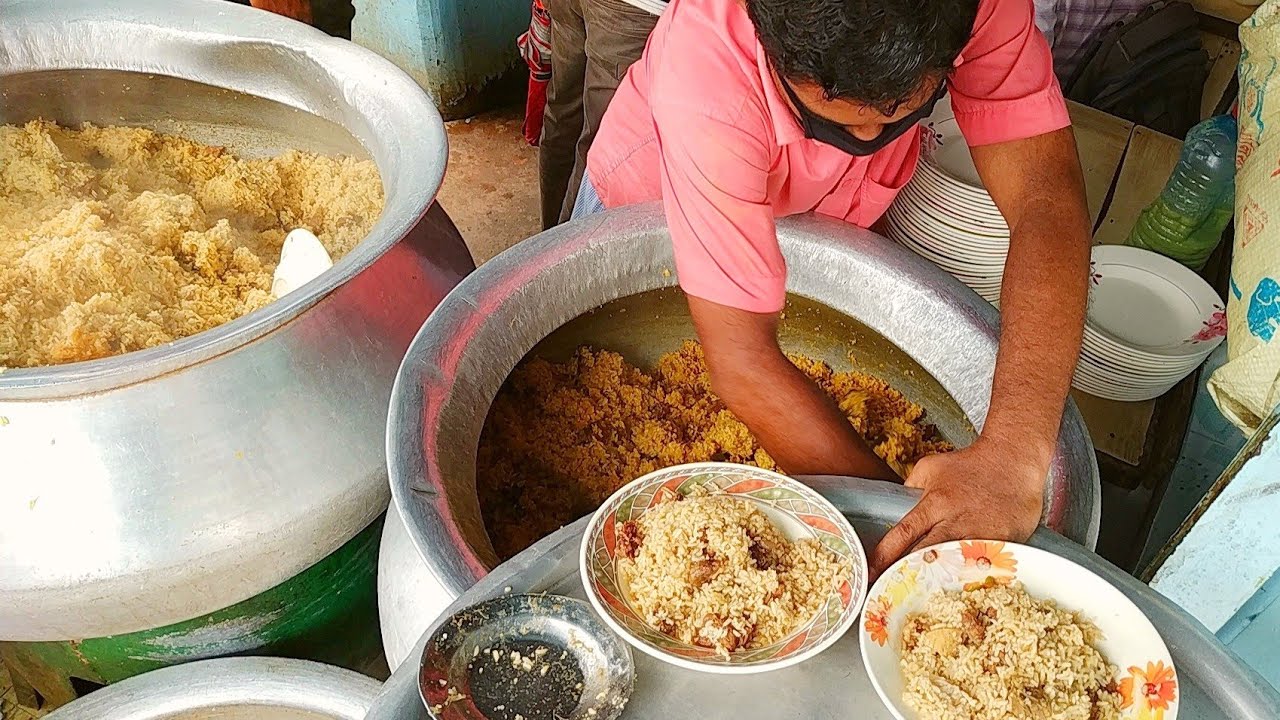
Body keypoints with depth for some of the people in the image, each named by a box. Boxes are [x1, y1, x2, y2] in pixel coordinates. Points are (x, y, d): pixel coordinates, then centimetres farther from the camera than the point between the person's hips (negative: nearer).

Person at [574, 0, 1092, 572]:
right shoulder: (705, 74, -46)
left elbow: (1046, 200, -42)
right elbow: (740, 363, -46)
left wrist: (1014, 456, -56)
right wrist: (899, 509, -48)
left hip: (830, 216, 2)